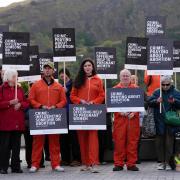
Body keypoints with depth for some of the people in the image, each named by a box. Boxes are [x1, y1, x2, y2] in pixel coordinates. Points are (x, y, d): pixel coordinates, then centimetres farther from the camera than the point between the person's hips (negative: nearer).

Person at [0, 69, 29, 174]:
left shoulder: (20, 89, 15)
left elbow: (26, 103, 15)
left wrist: (20, 104, -5)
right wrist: (10, 103, -17)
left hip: (18, 123, 5)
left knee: (16, 145, 7)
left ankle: (16, 166, 14)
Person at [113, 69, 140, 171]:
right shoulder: (115, 89, 9)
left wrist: (134, 113, -9)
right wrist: (120, 111, -11)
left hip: (133, 118, 1)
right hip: (119, 118, -1)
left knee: (132, 141, 1)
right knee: (119, 141, -2)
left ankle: (131, 164, 8)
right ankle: (118, 164, 4)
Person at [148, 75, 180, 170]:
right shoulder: (156, 92, 7)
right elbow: (149, 102, 2)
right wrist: (156, 101, -17)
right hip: (159, 122, 1)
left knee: (169, 143, 0)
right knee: (159, 142, 5)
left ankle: (167, 162, 7)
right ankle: (161, 162, 13)